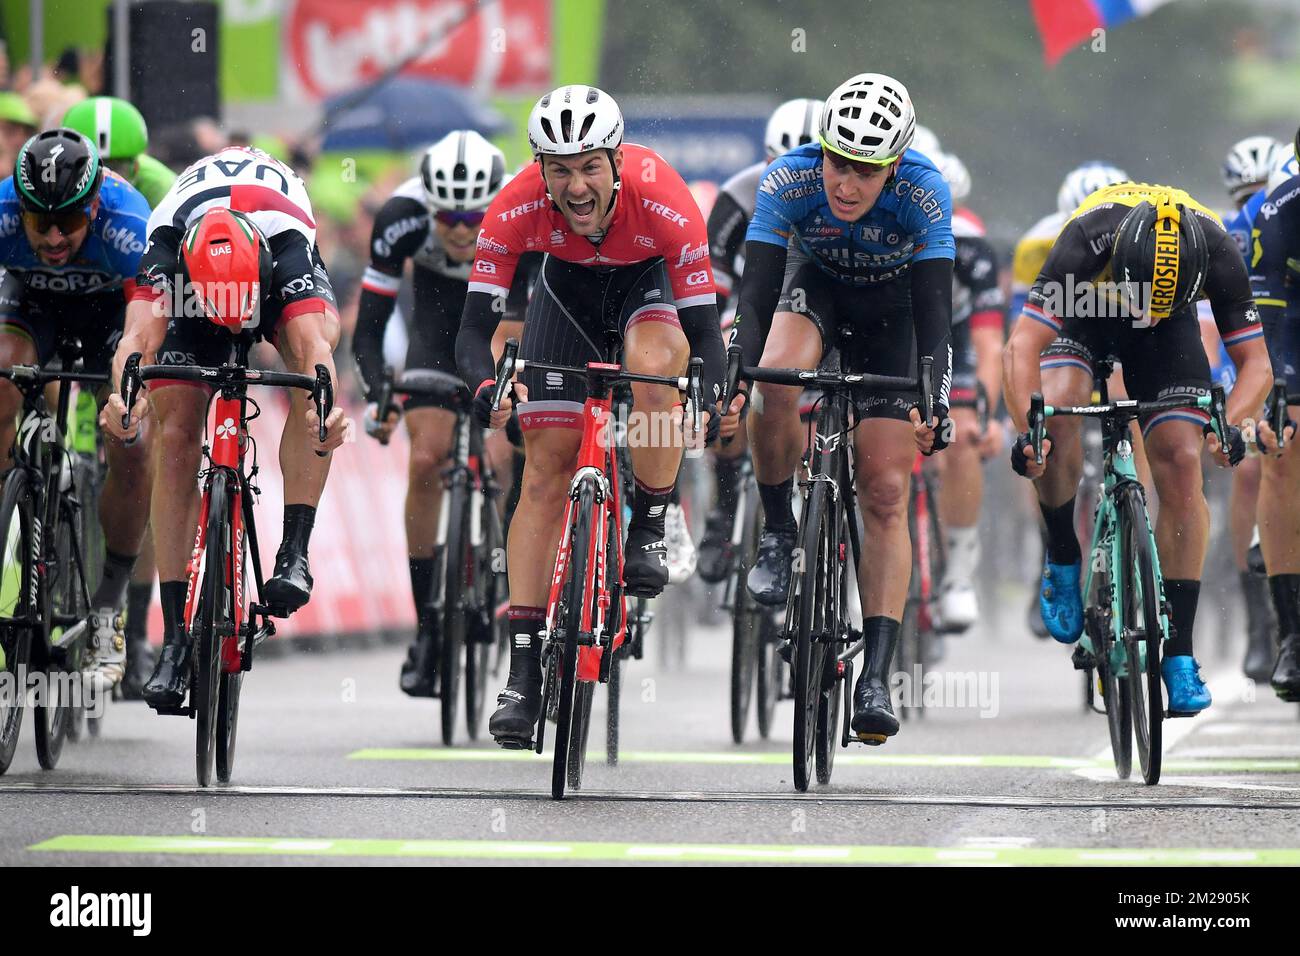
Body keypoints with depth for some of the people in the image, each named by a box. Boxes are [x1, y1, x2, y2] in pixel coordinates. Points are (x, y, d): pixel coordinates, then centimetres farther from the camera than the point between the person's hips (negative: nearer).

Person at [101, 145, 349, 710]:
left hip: (281, 281, -1)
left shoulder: (286, 243, -42)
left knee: (311, 367, -34)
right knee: (176, 440, -13)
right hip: (190, 289, 1)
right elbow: (139, 334, -53)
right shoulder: (163, 247, -40)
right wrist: (124, 396, -74)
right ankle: (176, 637, -9)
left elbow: (313, 346, -53)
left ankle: (293, 554, -30)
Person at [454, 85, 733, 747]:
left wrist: (714, 401, -53)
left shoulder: (662, 200, -37)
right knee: (546, 470, -7)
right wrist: (486, 387, -52)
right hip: (568, 290, 2)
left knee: (654, 370, -36)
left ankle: (649, 531, -11)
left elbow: (703, 323, -34)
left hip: (651, 283, -1)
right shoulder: (516, 209, -33)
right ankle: (523, 670, -5)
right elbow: (474, 329, -31)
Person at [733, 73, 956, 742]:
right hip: (815, 285, 1)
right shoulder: (789, 179, -30)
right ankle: (778, 533, -11)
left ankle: (876, 678, -13)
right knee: (780, 382, -34)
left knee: (886, 496, -11)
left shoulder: (922, 191, -32)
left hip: (890, 307, -1)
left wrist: (936, 399, -47)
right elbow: (756, 293, -33)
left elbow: (934, 307, -34)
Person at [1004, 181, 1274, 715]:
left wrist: (1231, 424, -46)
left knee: (1182, 468, -14)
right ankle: (1062, 558, -5)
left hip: (1169, 331, 1)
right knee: (1057, 416, -31)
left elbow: (1255, 363, -26)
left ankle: (1179, 651, -8)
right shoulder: (1090, 238, -40)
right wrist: (1027, 429, -57)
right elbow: (1022, 349, -42)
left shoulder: (1216, 251, -35)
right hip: (1081, 312, -1)